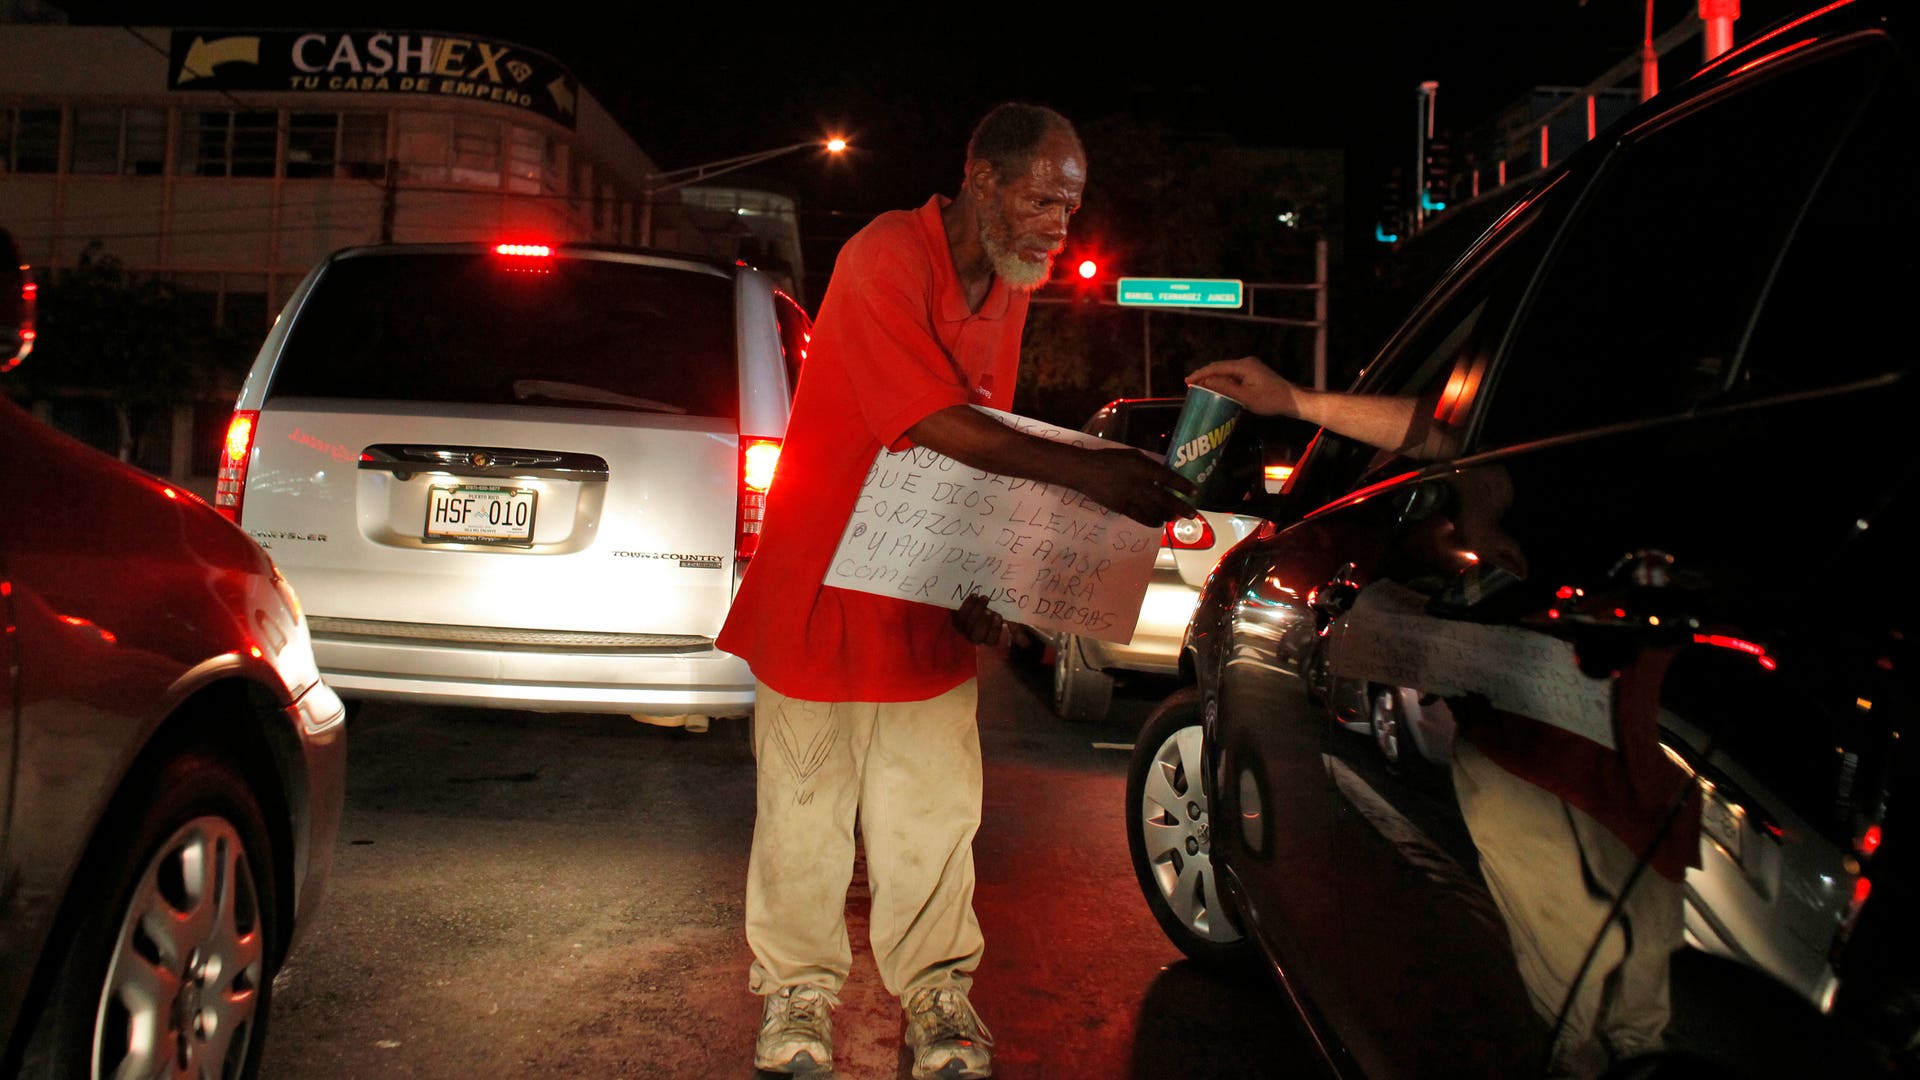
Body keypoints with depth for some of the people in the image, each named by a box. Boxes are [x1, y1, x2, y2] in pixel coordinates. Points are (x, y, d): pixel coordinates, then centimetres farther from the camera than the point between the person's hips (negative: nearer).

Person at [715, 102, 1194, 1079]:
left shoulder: (1009, 290, 6)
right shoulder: (886, 258, -18)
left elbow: (989, 452, 9)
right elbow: (940, 424, -27)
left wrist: (987, 583, 0)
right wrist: (1089, 470, -31)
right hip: (823, 589, -5)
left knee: (933, 813, 8)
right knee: (805, 810, 8)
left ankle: (935, 990, 25)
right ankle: (797, 988, 26)